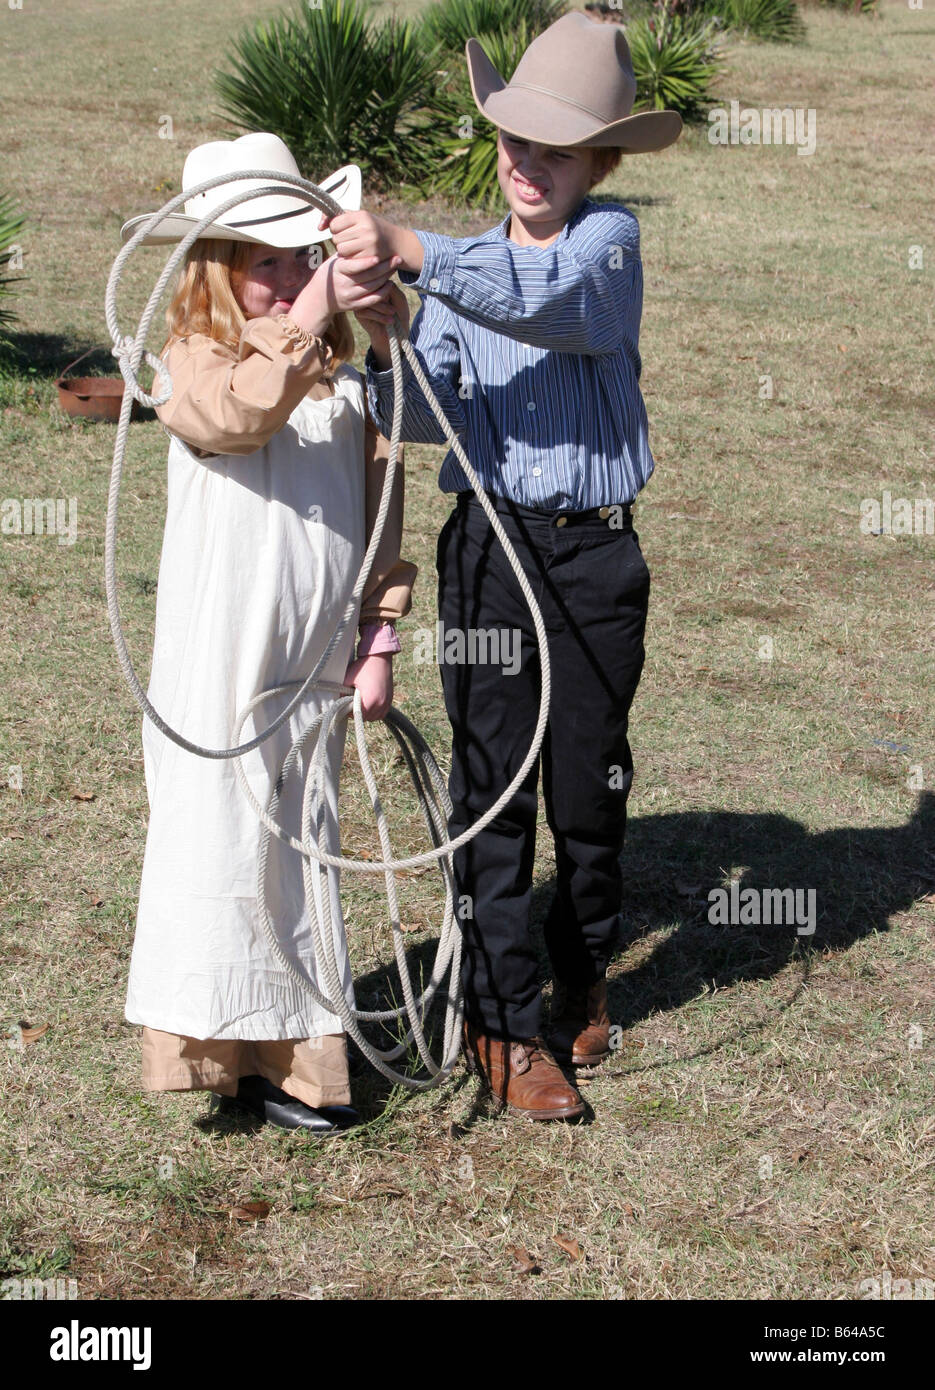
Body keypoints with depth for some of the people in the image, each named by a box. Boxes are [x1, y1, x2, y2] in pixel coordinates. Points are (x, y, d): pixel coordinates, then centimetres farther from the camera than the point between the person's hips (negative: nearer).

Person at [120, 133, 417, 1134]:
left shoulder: (345, 385, 9)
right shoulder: (195, 364, -6)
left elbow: (379, 516, 11)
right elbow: (235, 413, -30)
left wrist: (378, 640, 6)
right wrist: (310, 318, -41)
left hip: (316, 666, 5)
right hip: (218, 667, -5)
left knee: (302, 850, 13)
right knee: (223, 844, -1)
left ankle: (297, 1042, 24)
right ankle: (243, 1055, 8)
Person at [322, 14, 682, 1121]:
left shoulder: (611, 238, -1)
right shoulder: (460, 267, 9)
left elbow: (543, 301, -25)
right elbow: (423, 414, -4)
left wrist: (405, 249, -37)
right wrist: (383, 343, -25)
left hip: (595, 553, -1)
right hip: (489, 545, 2)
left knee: (590, 782, 8)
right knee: (492, 785, -1)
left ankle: (583, 973, 33)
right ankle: (504, 1024, 7)